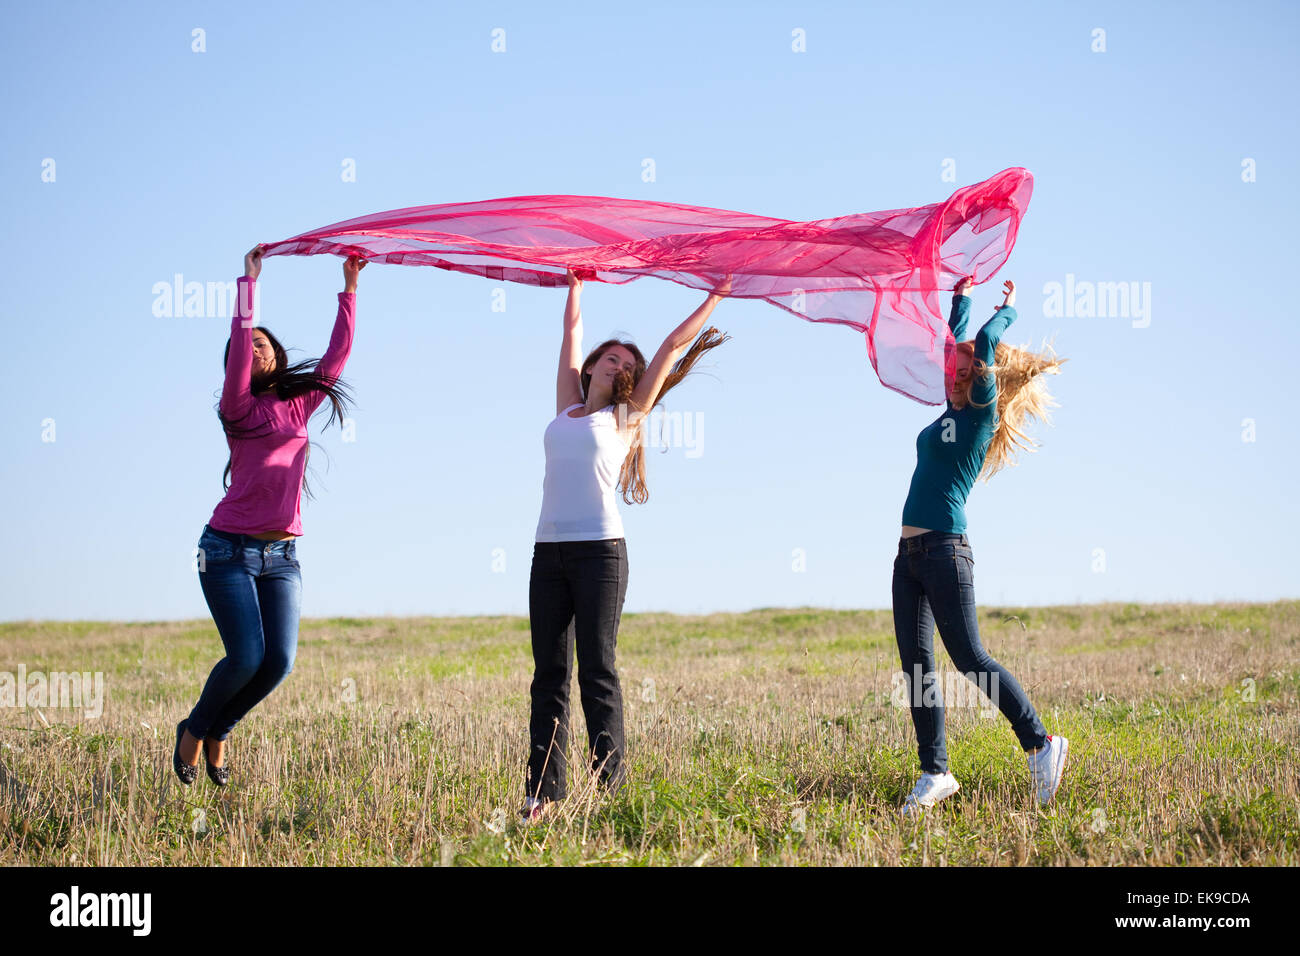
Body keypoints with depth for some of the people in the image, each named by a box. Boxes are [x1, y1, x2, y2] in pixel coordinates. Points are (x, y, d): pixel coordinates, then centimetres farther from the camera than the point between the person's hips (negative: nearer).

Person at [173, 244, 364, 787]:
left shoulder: (300, 403, 12)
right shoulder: (238, 408, -1)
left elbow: (338, 354, 9)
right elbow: (237, 349, -15)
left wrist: (350, 288, 7)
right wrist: (248, 282, -16)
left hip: (282, 556, 5)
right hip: (230, 549, -4)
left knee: (279, 662, -7)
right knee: (246, 657, -14)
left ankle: (217, 733, 19)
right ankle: (193, 731, 13)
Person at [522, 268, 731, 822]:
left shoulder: (625, 416, 11)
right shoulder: (566, 409, 20)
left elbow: (671, 348, 13)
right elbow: (572, 332, 29)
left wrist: (714, 298, 18)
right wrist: (576, 283, 36)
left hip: (600, 549, -4)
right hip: (549, 550, 4)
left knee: (597, 670, -7)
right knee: (549, 673, 1)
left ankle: (609, 786, -6)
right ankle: (542, 793, 1)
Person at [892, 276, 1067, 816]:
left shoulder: (982, 412, -3)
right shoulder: (953, 413, 17)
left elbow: (984, 342, -7)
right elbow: (957, 339, 27)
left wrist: (1008, 309, 10)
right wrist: (961, 294, 35)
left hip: (944, 549, -8)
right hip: (910, 553, 8)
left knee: (970, 658, -7)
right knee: (916, 663, 4)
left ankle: (1041, 744, 3)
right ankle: (935, 774, 6)